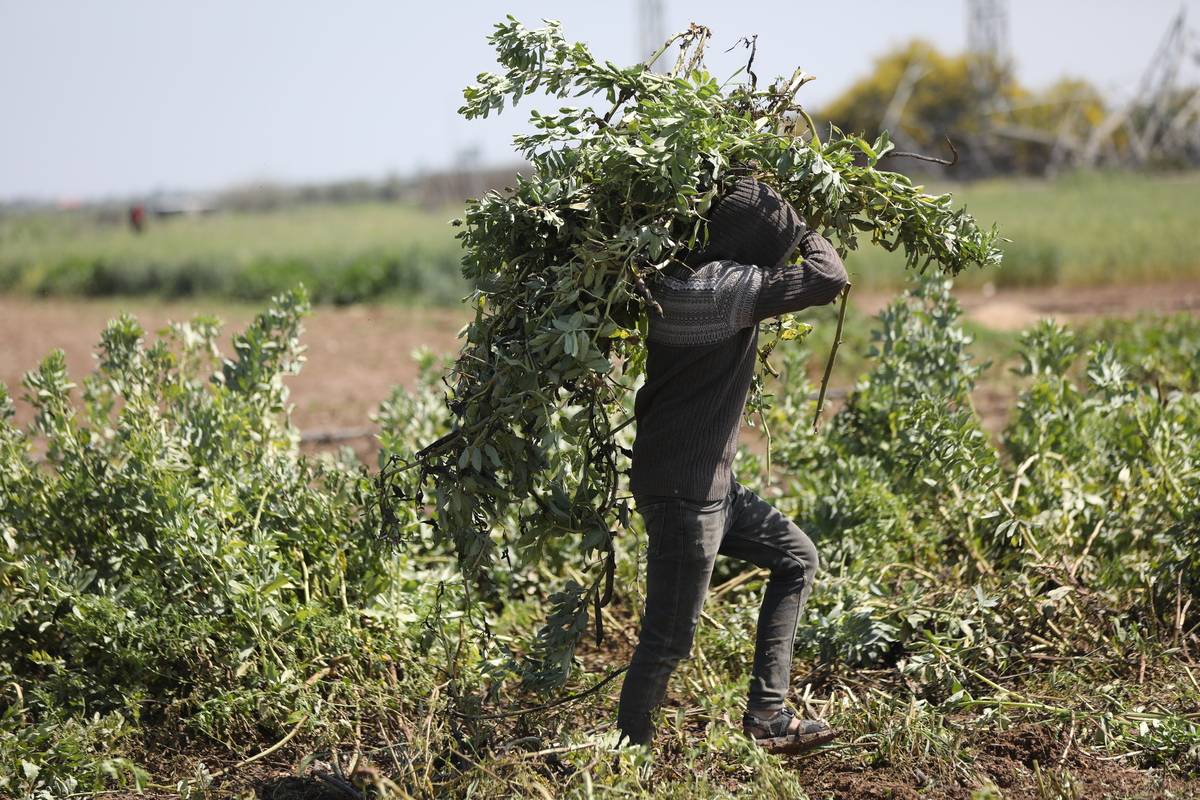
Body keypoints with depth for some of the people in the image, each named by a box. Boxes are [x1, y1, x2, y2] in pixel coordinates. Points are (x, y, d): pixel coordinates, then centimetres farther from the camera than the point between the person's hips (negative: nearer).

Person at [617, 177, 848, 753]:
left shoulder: (678, 276, 4)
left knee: (796, 559, 20)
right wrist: (800, 229, -3)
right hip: (682, 494, -10)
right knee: (669, 640, -1)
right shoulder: (723, 286, -23)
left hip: (710, 487, 10)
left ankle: (767, 714, 18)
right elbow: (829, 278, -24)